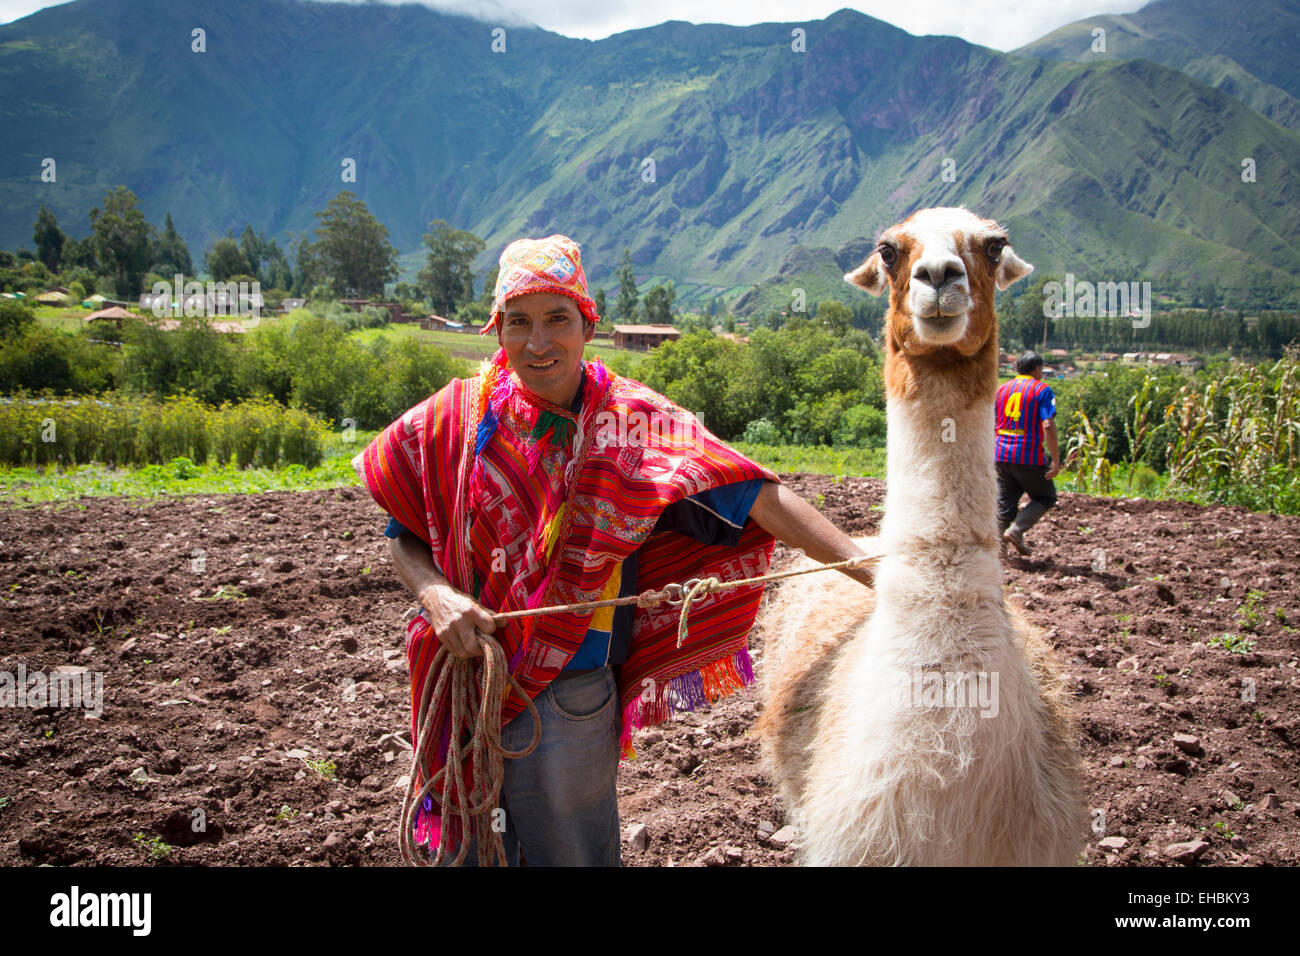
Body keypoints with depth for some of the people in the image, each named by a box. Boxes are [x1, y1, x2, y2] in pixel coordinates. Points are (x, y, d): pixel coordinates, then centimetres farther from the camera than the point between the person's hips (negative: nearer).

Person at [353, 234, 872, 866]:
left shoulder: (633, 423, -11)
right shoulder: (457, 417, -3)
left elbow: (760, 498, -19)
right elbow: (403, 534, 6)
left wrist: (866, 565, -29)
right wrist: (435, 594, -14)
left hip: (568, 697, -3)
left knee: (567, 851, 11)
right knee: (464, 844, 20)